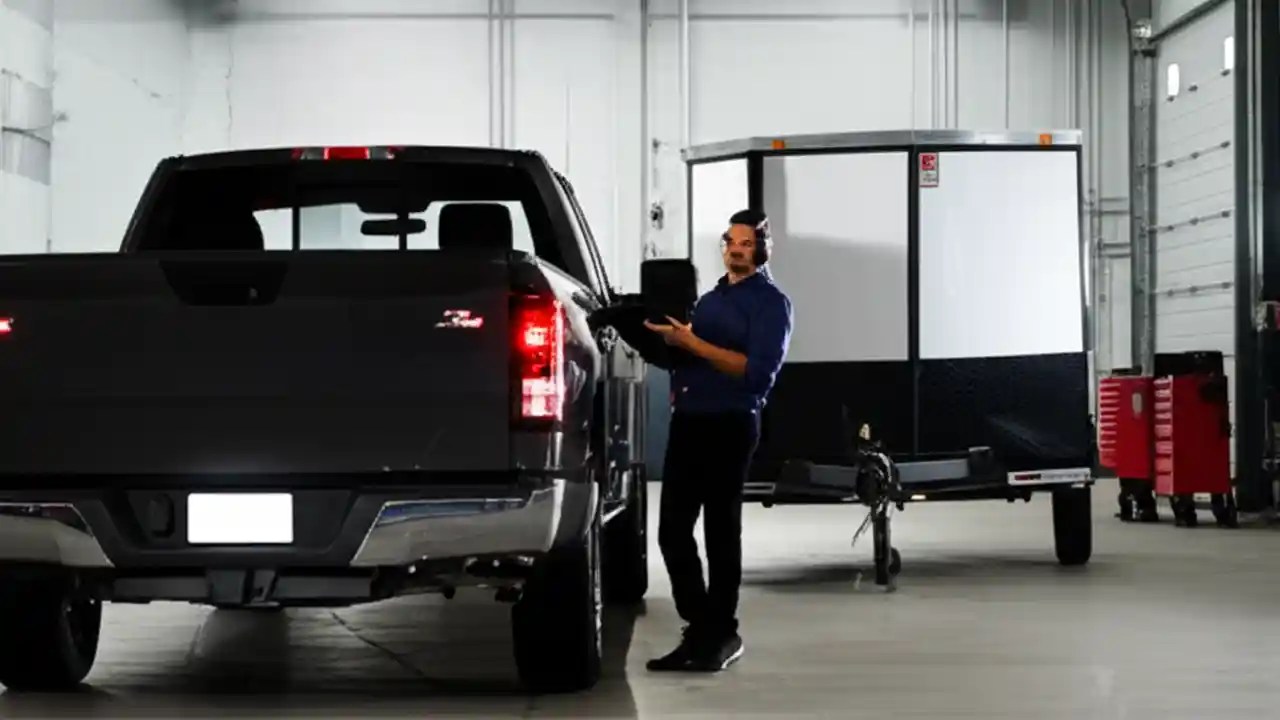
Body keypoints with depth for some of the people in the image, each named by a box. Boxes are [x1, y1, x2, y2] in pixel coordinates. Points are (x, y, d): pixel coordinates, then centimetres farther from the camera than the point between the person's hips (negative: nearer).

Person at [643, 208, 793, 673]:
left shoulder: (770, 303, -1)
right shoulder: (709, 299, 22)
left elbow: (758, 370, -14)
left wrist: (692, 343, -17)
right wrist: (670, 339, 1)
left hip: (730, 425, -7)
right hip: (687, 421, 7)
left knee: (720, 532, -1)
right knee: (673, 530, 3)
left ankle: (721, 634, 7)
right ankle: (698, 628, 12)